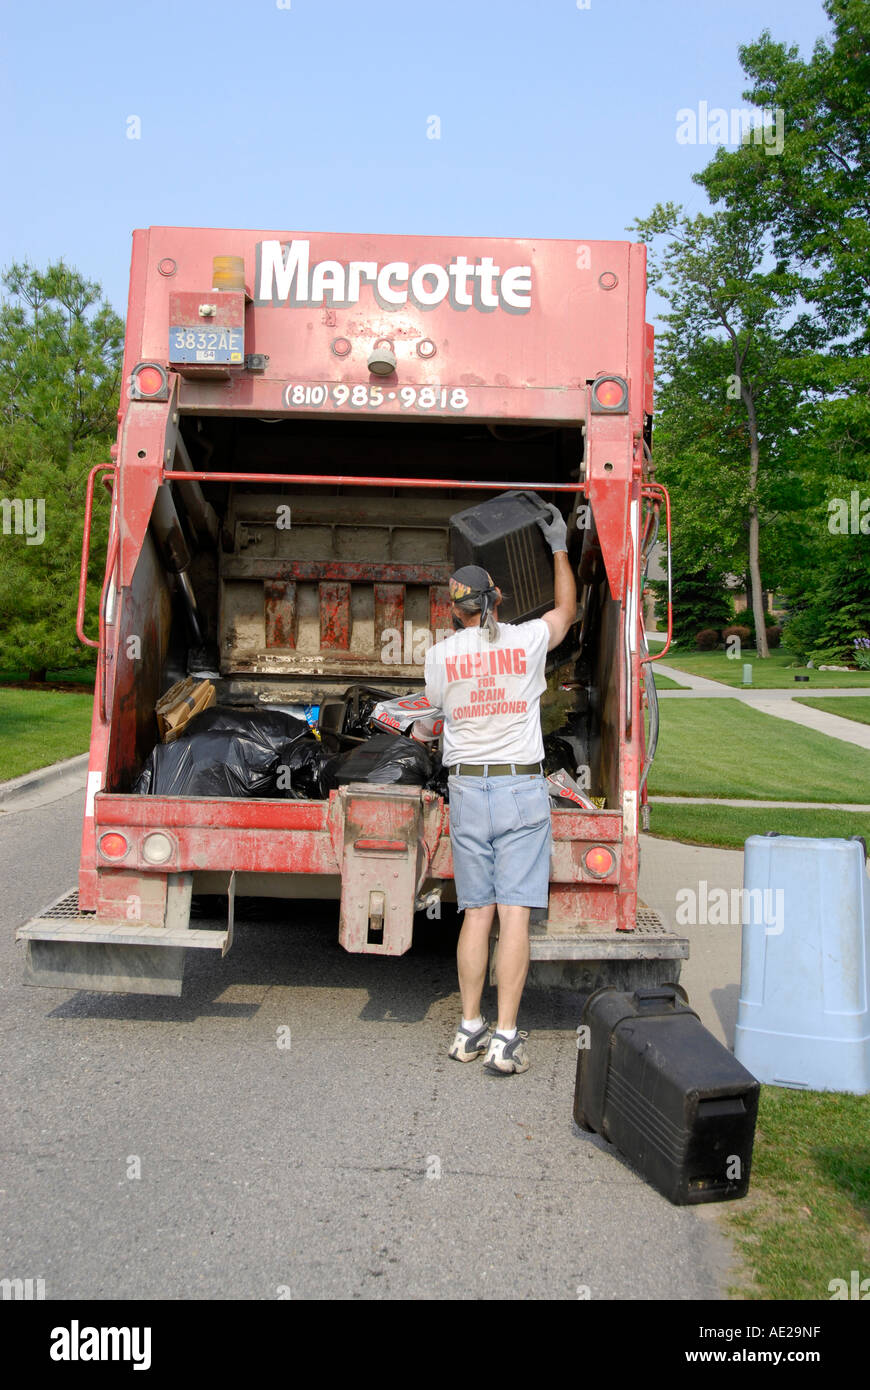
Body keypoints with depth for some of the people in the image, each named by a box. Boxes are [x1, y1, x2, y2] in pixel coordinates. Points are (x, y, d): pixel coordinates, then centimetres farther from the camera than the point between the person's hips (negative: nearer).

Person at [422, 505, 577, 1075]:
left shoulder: (440, 654, 0)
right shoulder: (527, 641, -2)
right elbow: (567, 609, 20)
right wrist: (559, 546, 31)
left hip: (468, 788, 2)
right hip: (522, 788, -1)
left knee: (476, 912, 9)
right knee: (514, 913, -2)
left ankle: (470, 1029, 15)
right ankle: (506, 1039, -1)